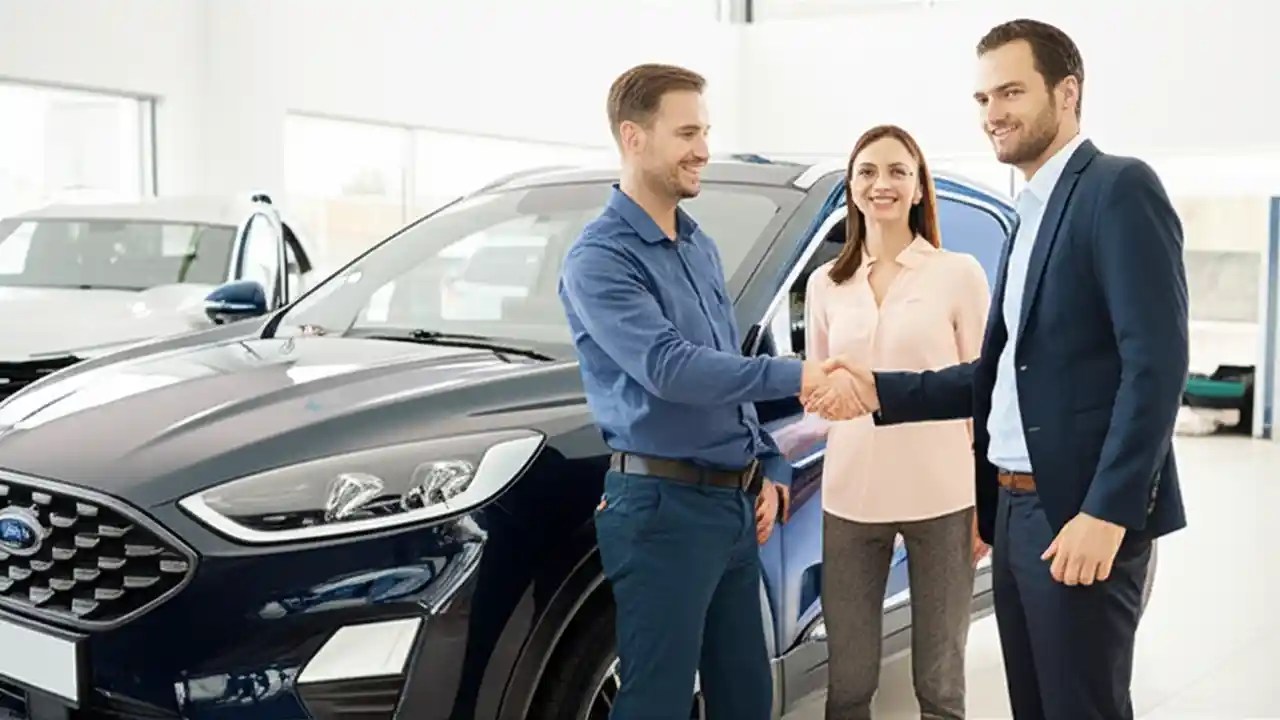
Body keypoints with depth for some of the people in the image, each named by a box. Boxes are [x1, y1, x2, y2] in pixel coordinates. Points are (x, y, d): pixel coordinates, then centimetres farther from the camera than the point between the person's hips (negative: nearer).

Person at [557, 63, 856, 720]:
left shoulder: (701, 247, 15)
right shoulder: (599, 258, -12)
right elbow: (668, 368, -25)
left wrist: (768, 467, 13)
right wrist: (793, 376, -29)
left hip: (736, 502, 8)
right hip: (662, 507, -8)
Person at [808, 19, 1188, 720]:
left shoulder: (1120, 189, -10)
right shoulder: (1031, 213, 17)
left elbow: (1157, 363, -18)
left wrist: (1108, 511, -23)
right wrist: (882, 392, 7)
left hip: (1080, 513, -9)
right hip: (1017, 509, 9)